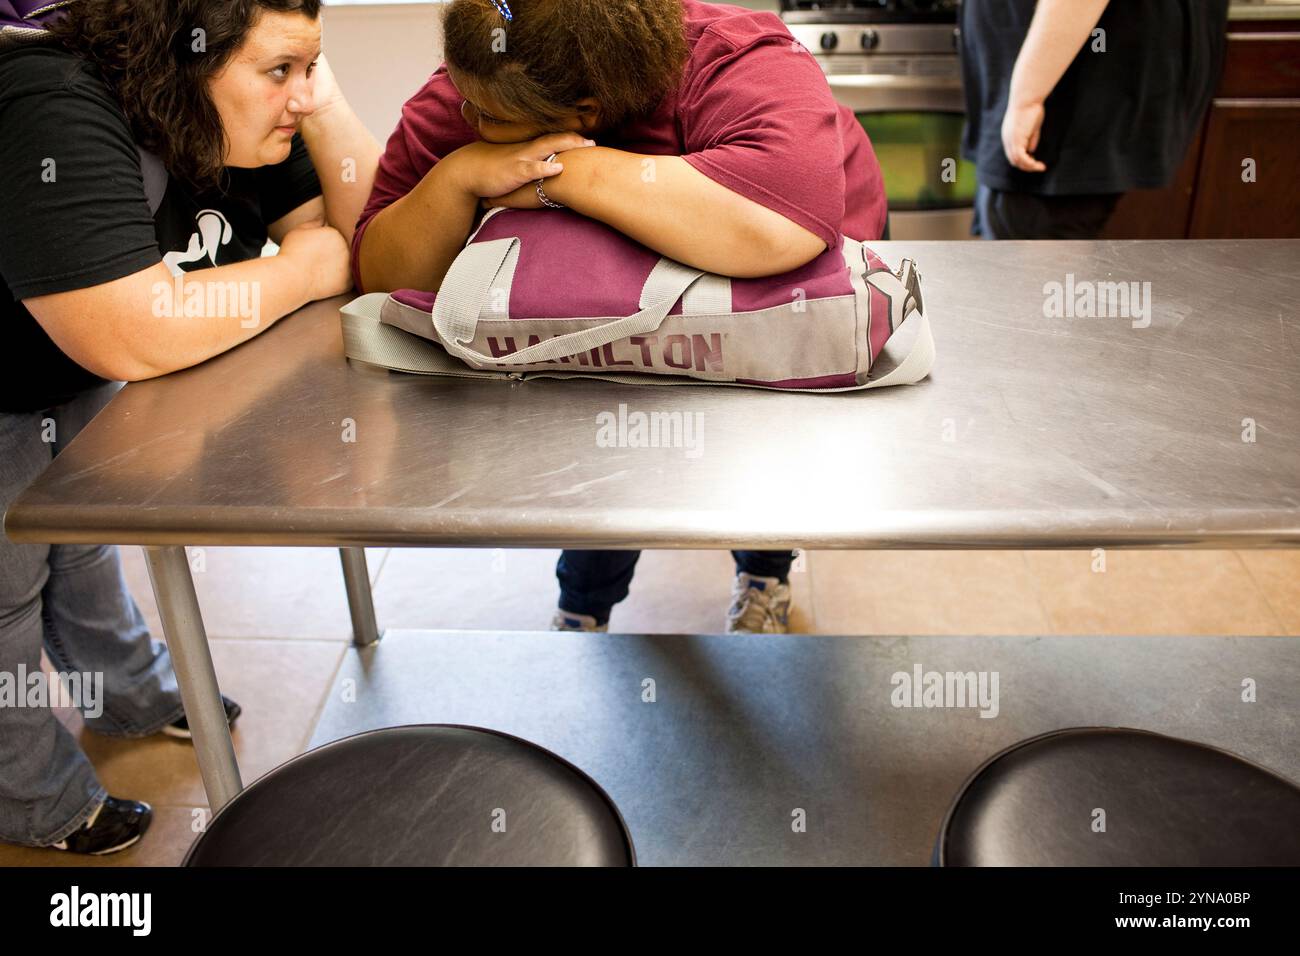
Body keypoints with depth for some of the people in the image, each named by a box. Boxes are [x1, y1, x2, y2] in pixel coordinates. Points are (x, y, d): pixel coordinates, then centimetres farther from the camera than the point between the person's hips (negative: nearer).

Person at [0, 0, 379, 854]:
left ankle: (134, 696, 51)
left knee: (82, 537, 27)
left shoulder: (236, 129, -11)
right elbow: (134, 334, -46)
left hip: (75, 384, 8)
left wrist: (324, 101, -23)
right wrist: (305, 268, -31)